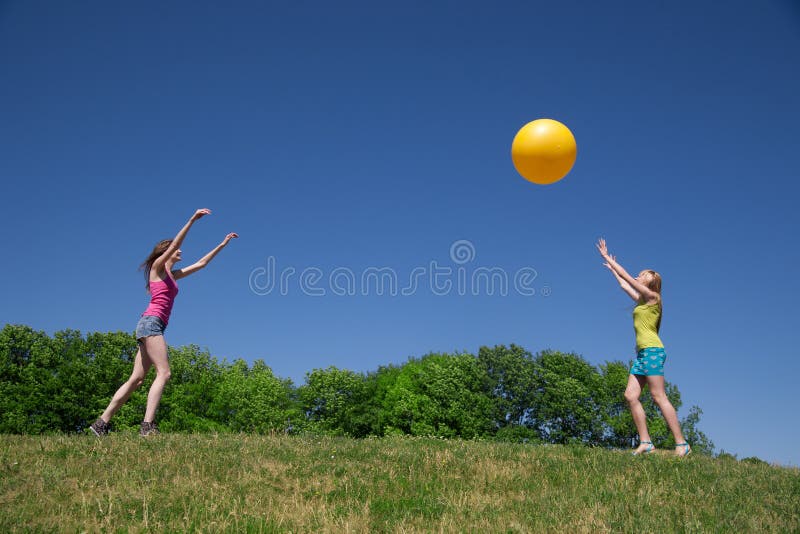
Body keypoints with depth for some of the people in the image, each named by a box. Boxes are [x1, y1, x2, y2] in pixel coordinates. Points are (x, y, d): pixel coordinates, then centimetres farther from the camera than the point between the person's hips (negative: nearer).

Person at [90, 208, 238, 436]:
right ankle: (148, 425, -25)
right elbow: (174, 244, -10)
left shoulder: (173, 275, 25)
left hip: (153, 327, 9)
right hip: (151, 322, -9)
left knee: (136, 379, 5)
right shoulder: (157, 267, 4)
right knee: (163, 373, -18)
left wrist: (223, 244, 30)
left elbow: (201, 263, 29)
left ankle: (101, 423, 7)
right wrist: (192, 220, -16)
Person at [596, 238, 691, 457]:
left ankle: (682, 444, -9)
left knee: (658, 396, -12)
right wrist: (611, 268, 47)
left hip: (652, 350, -9)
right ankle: (645, 442, -4)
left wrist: (608, 258, 4)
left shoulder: (652, 297, -1)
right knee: (630, 396, -2)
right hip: (642, 353, 9)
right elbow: (624, 285, 36)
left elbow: (627, 277, -2)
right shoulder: (641, 300, 20)